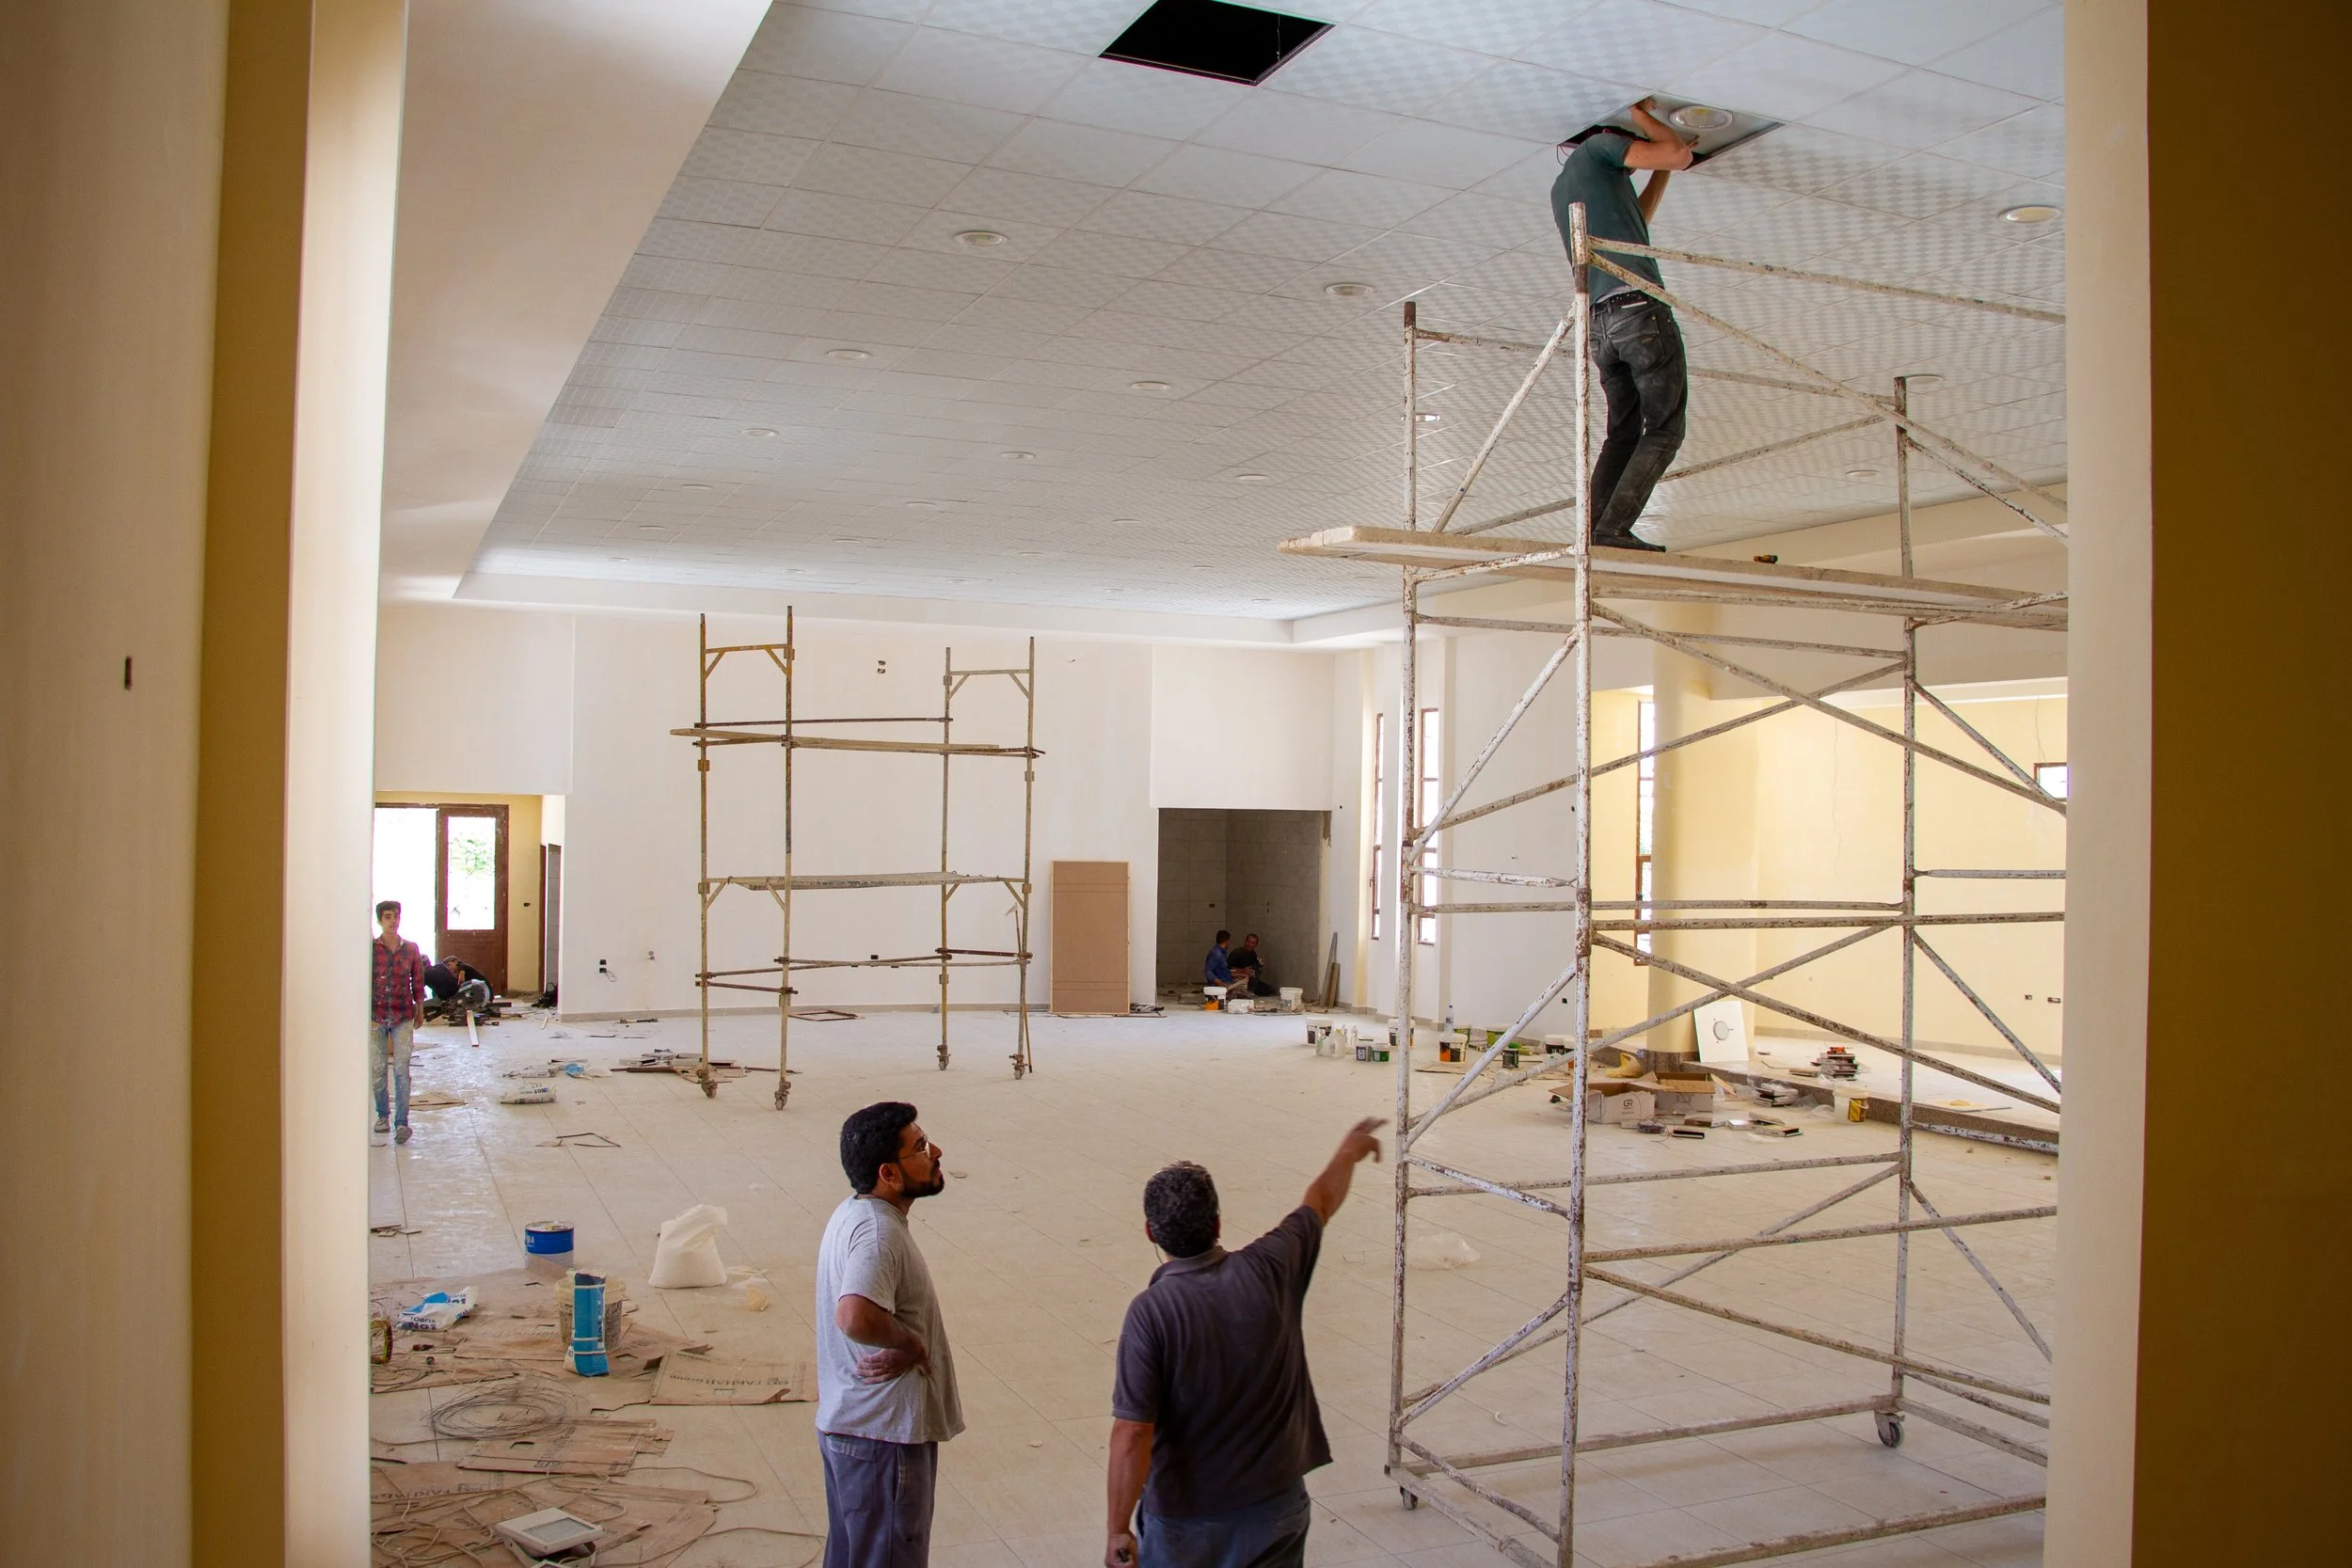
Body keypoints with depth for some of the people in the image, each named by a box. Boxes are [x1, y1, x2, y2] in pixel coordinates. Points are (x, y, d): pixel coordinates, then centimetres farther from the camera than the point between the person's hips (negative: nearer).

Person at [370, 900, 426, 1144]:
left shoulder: (410, 949, 2)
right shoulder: (370, 949, -3)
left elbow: (418, 982, 10)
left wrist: (420, 1012, 12)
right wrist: (365, 1016, -7)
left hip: (403, 1017, 0)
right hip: (376, 1018, 0)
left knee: (401, 1069, -6)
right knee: (377, 1068, 8)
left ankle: (401, 1122, -7)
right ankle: (383, 1114, 26)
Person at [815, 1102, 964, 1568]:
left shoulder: (853, 1213, 7)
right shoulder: (878, 1233, -25)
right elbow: (855, 1316, -43)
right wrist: (912, 1343, -25)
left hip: (845, 1424, 10)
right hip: (885, 1435, -10)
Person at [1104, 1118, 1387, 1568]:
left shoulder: (1150, 1313, -22)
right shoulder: (1269, 1269, -12)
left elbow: (1132, 1432, -23)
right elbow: (1321, 1201, 8)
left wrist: (1118, 1530, -13)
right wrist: (1349, 1152, 27)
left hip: (1184, 1515, -3)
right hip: (1274, 1501, 3)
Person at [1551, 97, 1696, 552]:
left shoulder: (1561, 187, 30)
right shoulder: (1598, 147, 8)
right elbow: (1679, 153, 1)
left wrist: (1664, 169, 42)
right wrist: (1640, 115, 17)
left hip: (1598, 322, 8)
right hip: (1637, 306, -8)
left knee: (1623, 431, 7)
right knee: (1664, 429, -9)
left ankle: (1595, 531, -6)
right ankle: (1614, 528, -21)